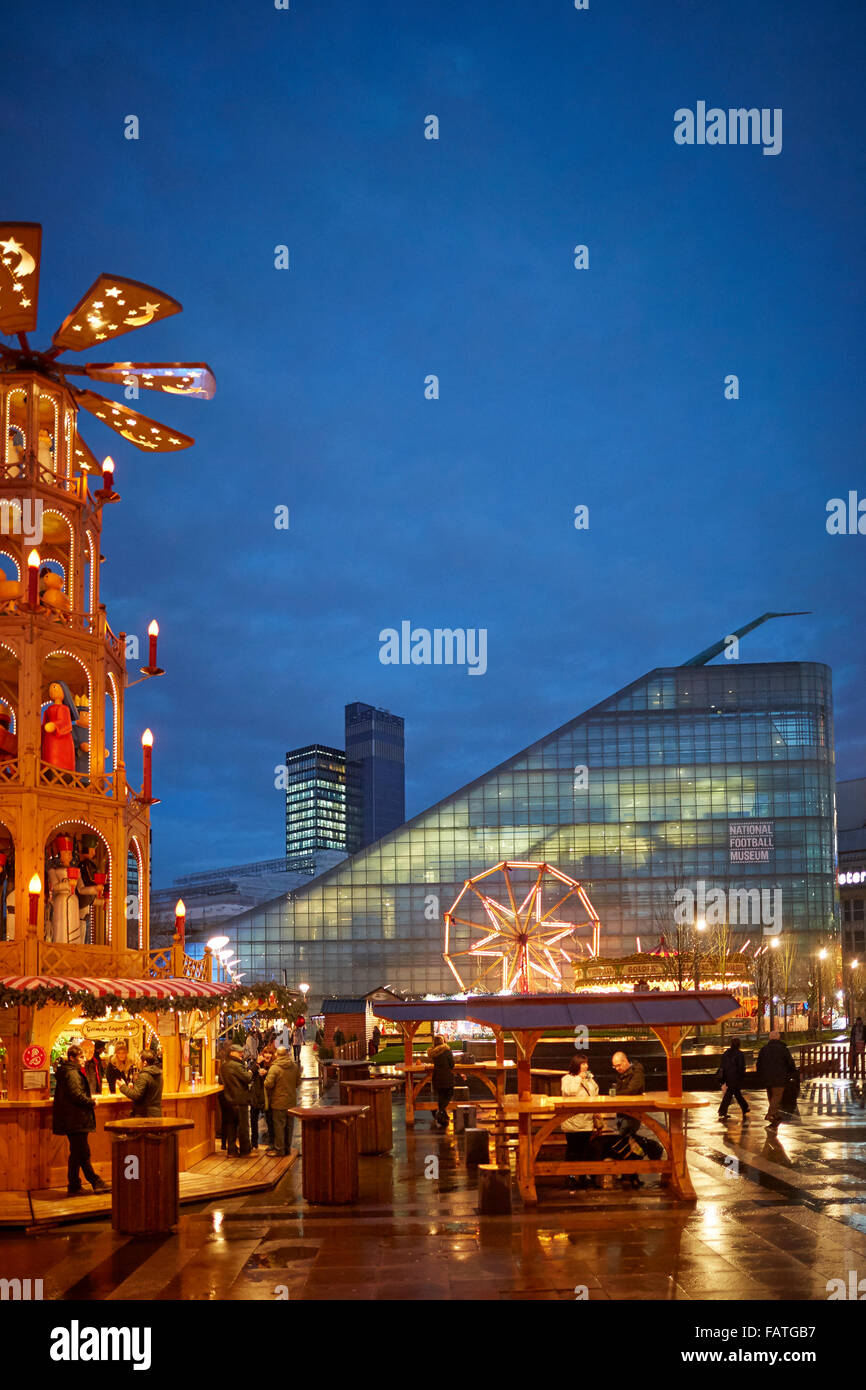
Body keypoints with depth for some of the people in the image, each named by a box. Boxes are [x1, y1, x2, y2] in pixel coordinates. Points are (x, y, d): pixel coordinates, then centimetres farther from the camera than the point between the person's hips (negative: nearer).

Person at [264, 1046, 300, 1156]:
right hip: (292, 1101, 5)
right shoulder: (295, 1066, 0)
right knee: (289, 1125, 13)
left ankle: (279, 1149, 7)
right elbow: (298, 1082, 9)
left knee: (279, 1126, 3)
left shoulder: (275, 1068, -16)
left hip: (279, 1102, -5)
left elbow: (268, 1084, -20)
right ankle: (287, 1148, 22)